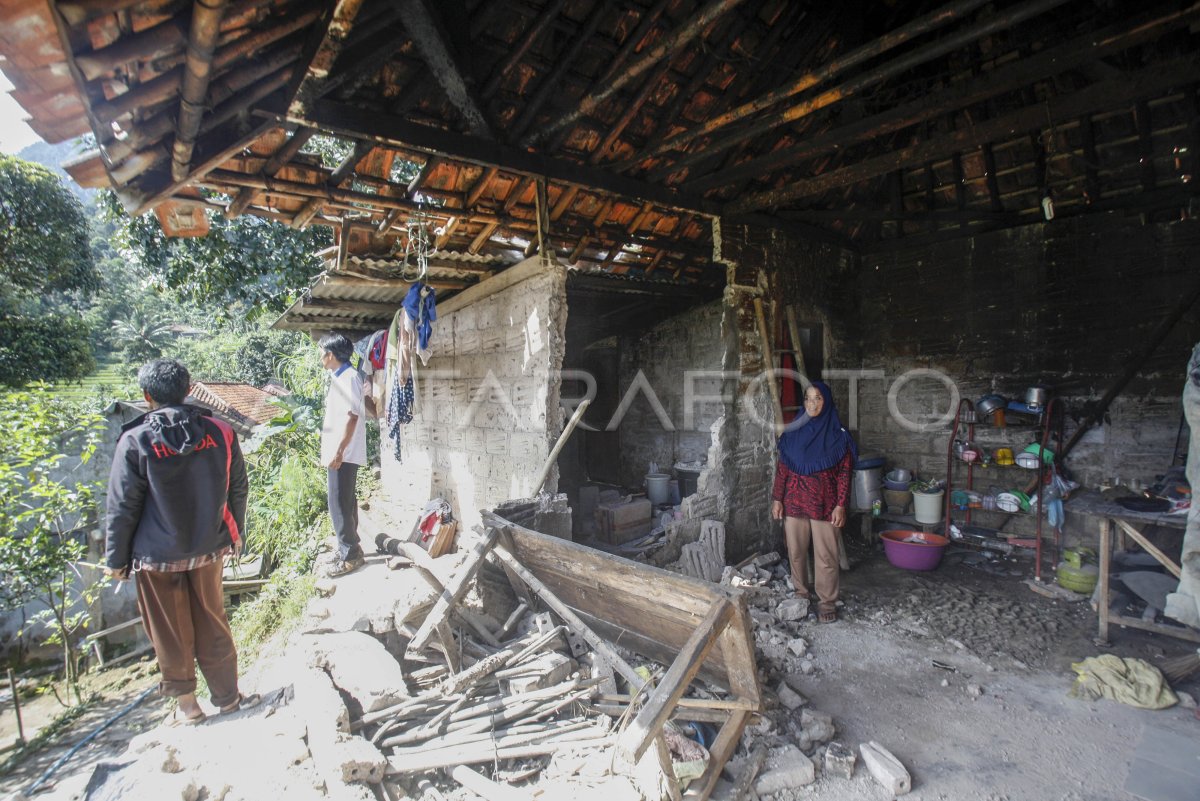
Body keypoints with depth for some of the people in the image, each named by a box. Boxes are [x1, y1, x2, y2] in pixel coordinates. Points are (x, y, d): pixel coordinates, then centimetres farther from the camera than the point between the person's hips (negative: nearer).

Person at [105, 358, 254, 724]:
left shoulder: (136, 441, -17)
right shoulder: (220, 433, -9)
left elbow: (122, 508, -10)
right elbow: (238, 489, 0)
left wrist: (116, 559, 3)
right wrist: (235, 534, 15)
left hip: (158, 556, -2)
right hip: (209, 548, 3)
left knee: (171, 632, 16)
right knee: (213, 624, 18)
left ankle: (186, 704, 32)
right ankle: (228, 697, 30)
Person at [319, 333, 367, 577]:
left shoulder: (349, 377, -15)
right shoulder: (341, 377, 15)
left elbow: (351, 417, -23)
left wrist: (338, 452, -25)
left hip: (343, 455, -10)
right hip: (340, 454, 10)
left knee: (339, 506, -5)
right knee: (345, 503, 16)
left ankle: (349, 556, 4)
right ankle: (350, 548, 27)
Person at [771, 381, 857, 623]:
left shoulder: (838, 435, -4)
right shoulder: (793, 432, 2)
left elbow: (844, 473, -4)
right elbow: (782, 468, 4)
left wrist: (840, 505, -9)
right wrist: (777, 499, 1)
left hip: (825, 504, -2)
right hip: (795, 501, 3)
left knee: (826, 555, 4)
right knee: (796, 551, 12)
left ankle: (827, 602, 20)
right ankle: (801, 593, 30)